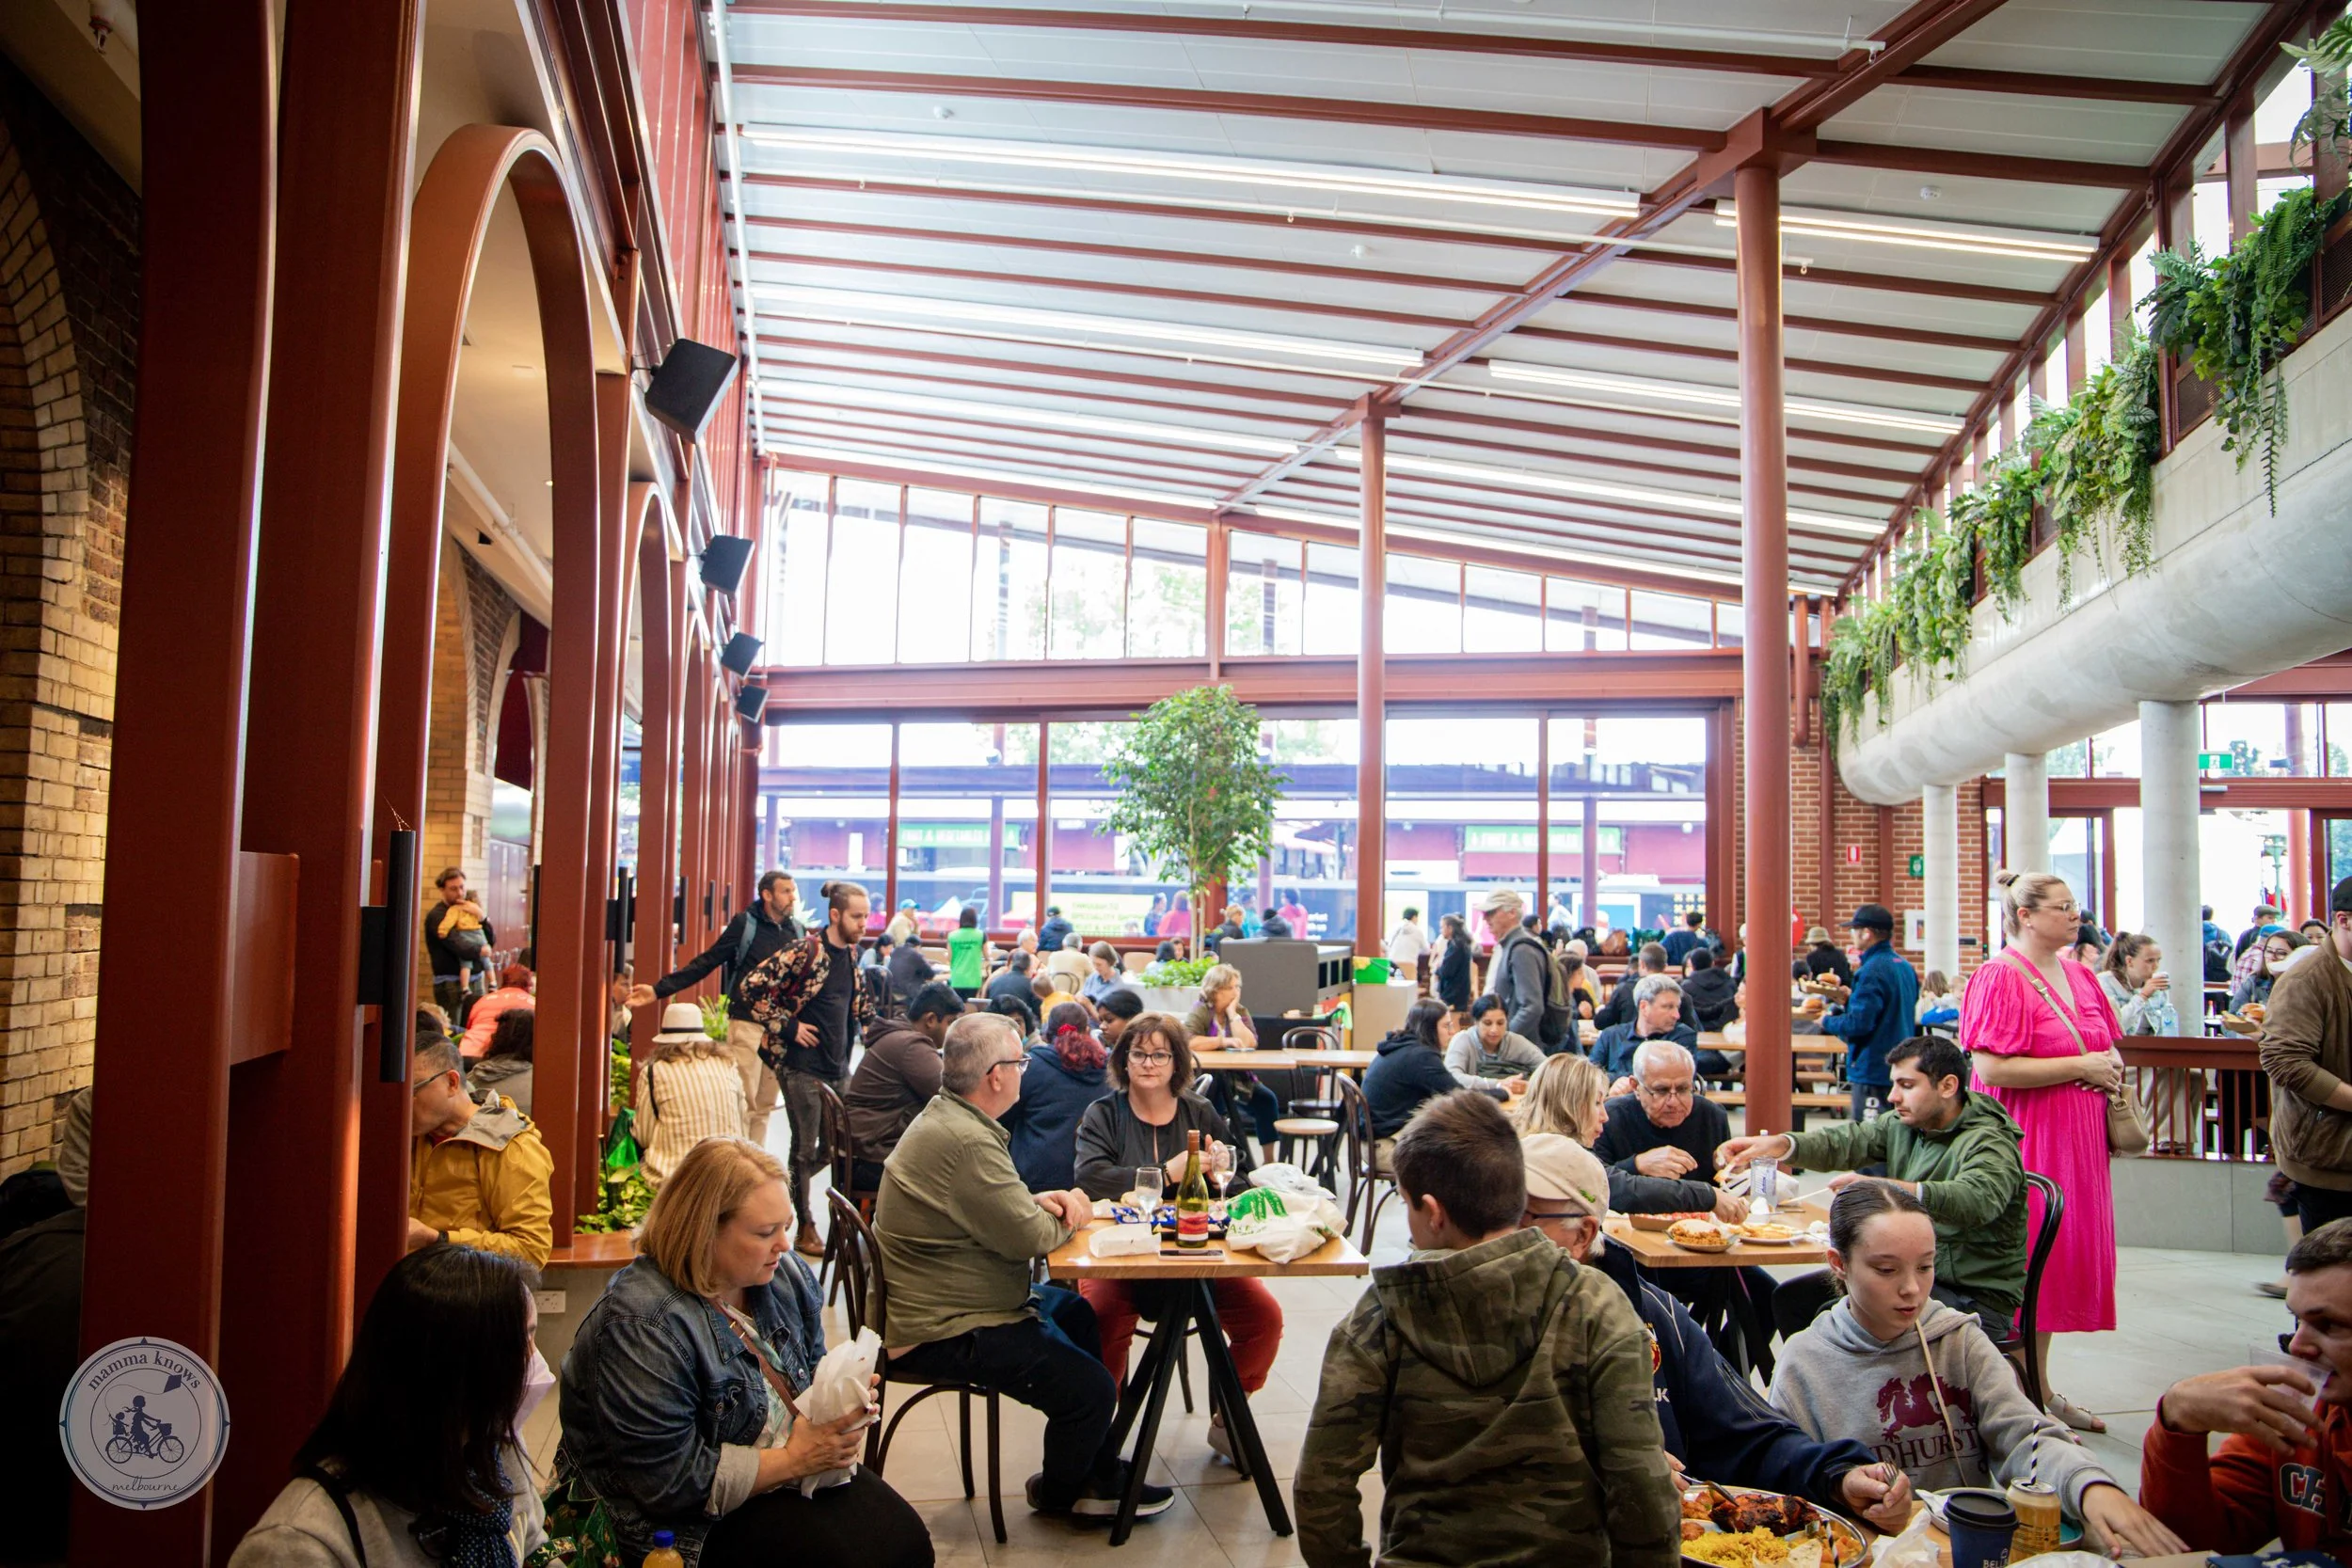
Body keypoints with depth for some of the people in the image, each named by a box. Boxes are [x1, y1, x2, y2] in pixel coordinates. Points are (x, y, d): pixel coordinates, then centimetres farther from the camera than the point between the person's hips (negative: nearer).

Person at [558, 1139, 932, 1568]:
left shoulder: (783, 1274, 0)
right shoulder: (641, 1327, -25)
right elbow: (670, 1482, -25)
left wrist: (841, 1408, -8)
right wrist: (794, 1459, -21)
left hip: (799, 1465, 7)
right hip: (693, 1522, -7)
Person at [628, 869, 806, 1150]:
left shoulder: (797, 932, 8)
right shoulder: (745, 924, -4)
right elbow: (706, 963, -4)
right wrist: (660, 989, -10)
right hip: (747, 1024, -4)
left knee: (765, 1105, 9)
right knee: (742, 1102, -4)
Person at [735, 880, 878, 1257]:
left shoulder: (851, 954, 8)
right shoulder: (804, 951, -16)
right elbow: (751, 988, -19)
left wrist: (874, 1034, 11)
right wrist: (786, 1027, -15)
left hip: (839, 1067, 7)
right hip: (803, 1066, -7)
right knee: (806, 1149, 3)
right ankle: (805, 1228, 17)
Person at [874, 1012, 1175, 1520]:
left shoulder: (944, 1117, 7)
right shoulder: (967, 1143, -28)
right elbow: (1030, 1238, -25)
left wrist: (1040, 1201, -3)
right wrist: (1071, 1217, -3)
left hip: (931, 1302, 12)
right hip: (944, 1334, -12)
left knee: (1079, 1314, 24)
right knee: (1089, 1389, -14)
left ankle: (1101, 1475, 31)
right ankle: (1059, 1492, 17)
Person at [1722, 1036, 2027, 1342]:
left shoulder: (1989, 1143, -18)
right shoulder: (1900, 1124, 6)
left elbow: (1977, 1199, -38)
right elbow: (1847, 1141, -8)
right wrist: (1776, 1144, -26)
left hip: (1974, 1298, -8)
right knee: (1792, 1297, 3)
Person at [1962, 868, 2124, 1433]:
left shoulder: (2078, 974, 12)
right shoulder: (2000, 978, -13)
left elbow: (2105, 1047, 24)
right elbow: (1992, 1069, -21)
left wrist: (2110, 1064, 0)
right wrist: (2081, 1067, -17)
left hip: (2075, 1137, 8)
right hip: (2024, 1137, -8)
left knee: (2065, 1256, 12)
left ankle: (2041, 1387, 24)